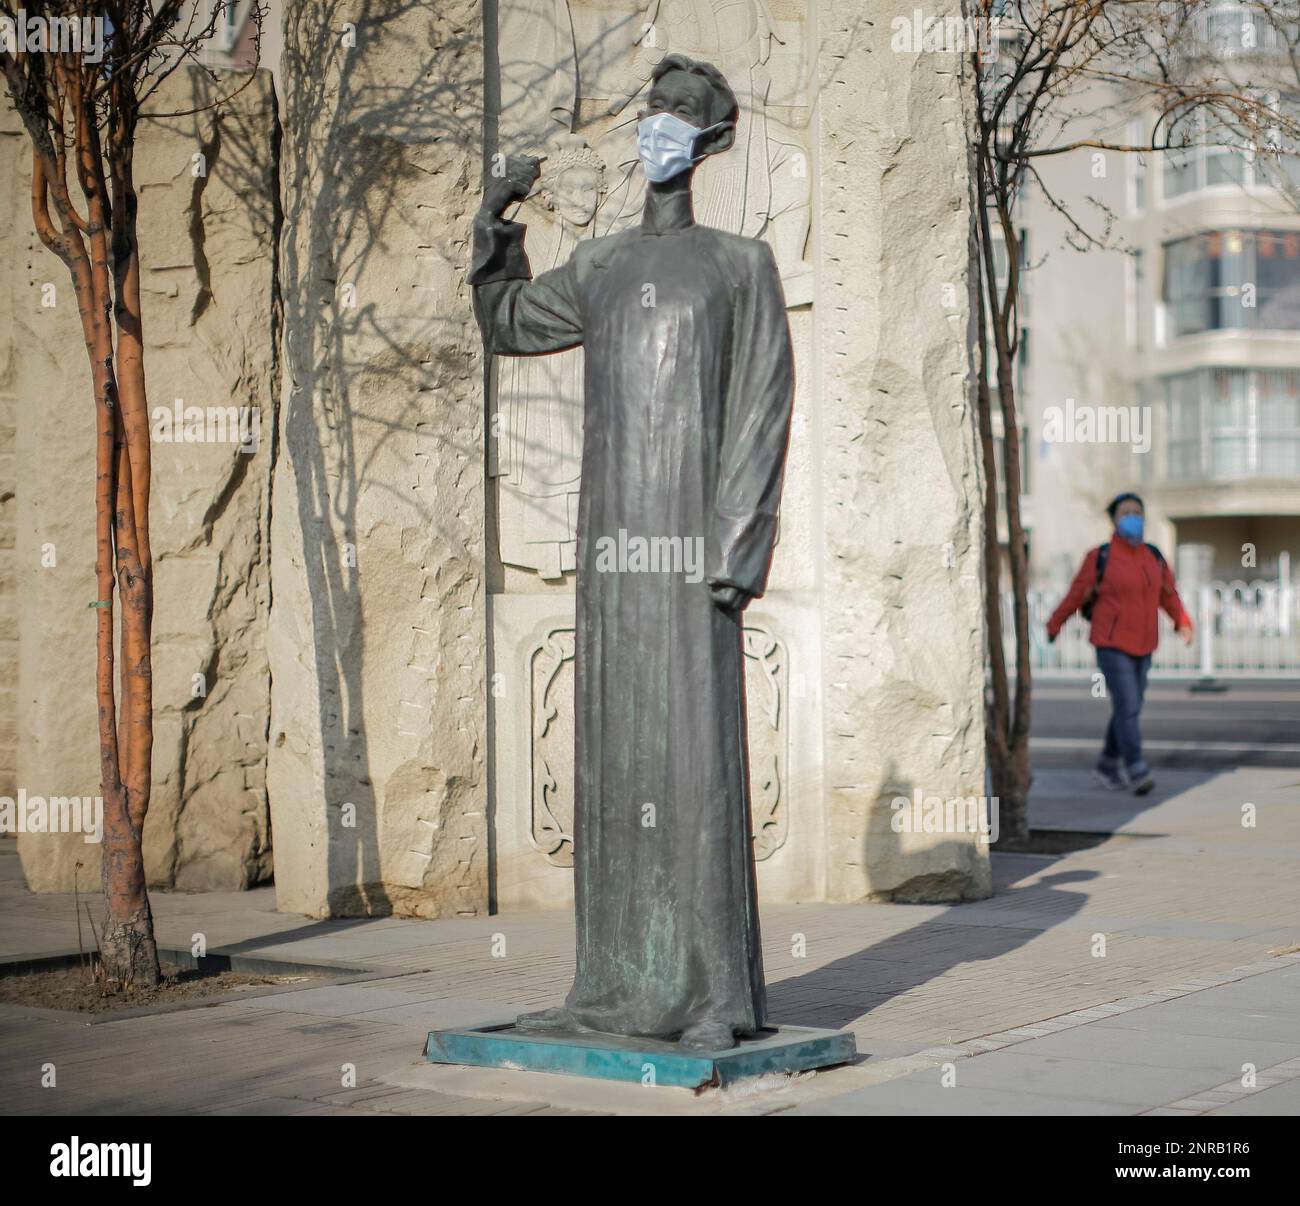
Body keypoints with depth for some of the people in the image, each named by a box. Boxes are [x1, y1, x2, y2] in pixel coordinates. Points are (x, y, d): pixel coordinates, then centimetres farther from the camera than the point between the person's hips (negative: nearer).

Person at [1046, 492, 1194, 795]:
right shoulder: (1100, 557, -8)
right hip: (1111, 645, -5)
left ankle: (1109, 765, 29)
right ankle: (1137, 773, -16)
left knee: (1128, 709, 12)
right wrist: (1054, 626, 9)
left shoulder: (1154, 557, 6)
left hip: (1141, 646, 6)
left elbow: (1169, 597, 7)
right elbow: (1076, 594, 0)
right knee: (1128, 707, -15)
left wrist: (1184, 624, -8)